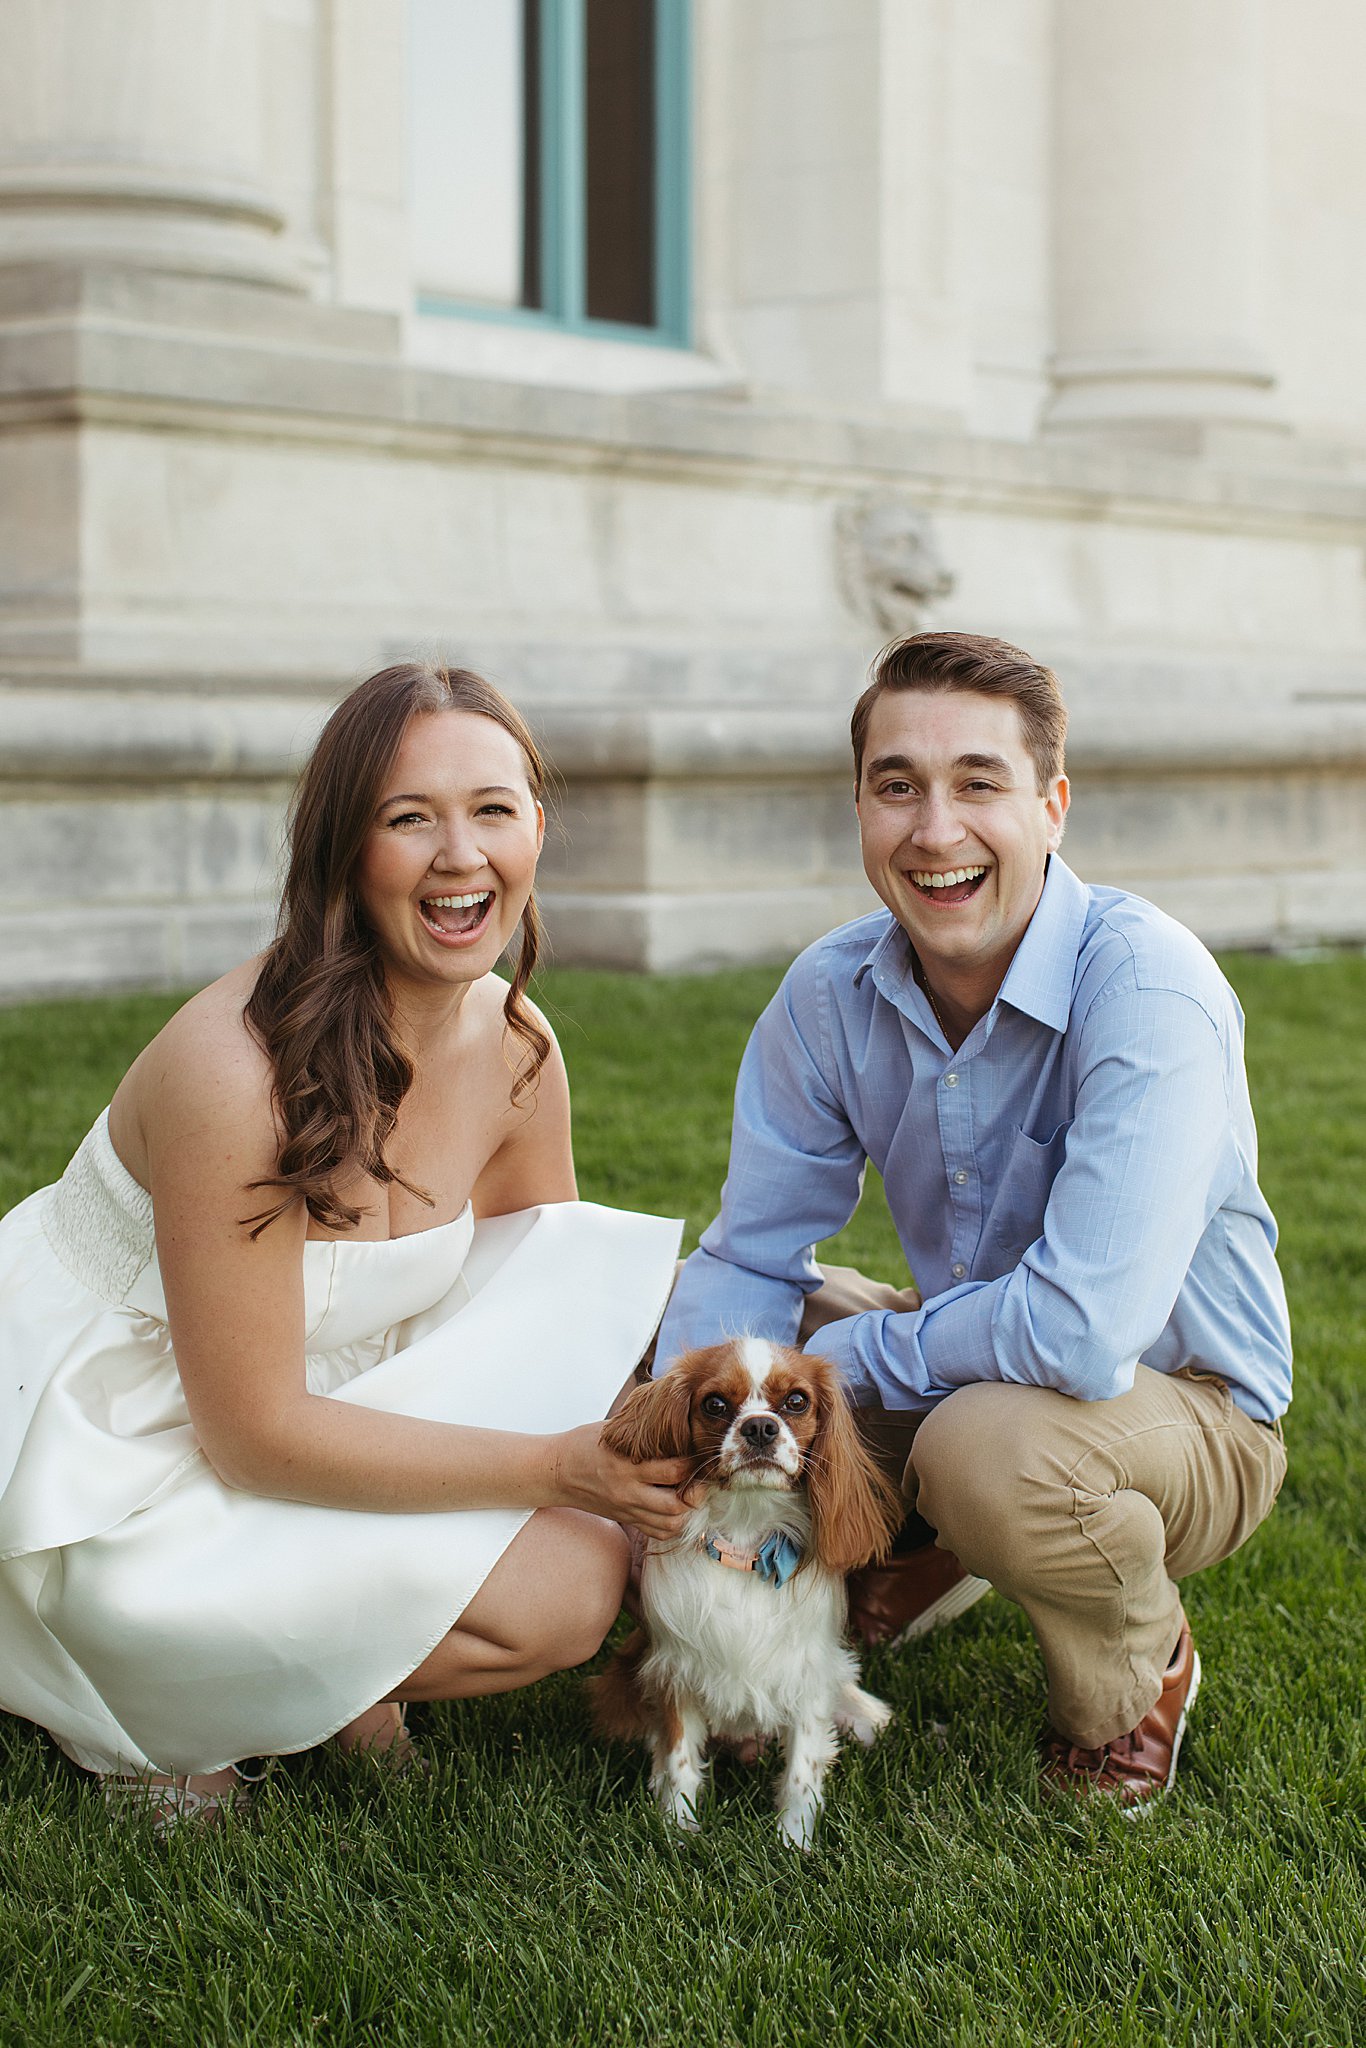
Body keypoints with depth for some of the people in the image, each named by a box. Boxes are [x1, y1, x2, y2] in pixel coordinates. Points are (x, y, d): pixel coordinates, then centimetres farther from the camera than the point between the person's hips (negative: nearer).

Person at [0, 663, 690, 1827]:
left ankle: (337, 1673, 1)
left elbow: (552, 1315, 6)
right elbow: (257, 1435, -24)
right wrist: (560, 1466, -24)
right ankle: (169, 1699, 0)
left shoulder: (516, 1048, -5)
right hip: (128, 1462, -8)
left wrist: (658, 1455, -13)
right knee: (558, 1593, -21)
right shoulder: (238, 1070, -28)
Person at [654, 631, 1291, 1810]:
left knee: (990, 1446, -37)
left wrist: (846, 1359, -23)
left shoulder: (1147, 988, -30)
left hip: (1186, 1408, -6)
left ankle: (1140, 1667, -4)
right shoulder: (832, 994, -10)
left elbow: (1083, 1332, -38)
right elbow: (750, 1257, -3)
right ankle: (946, 1548, 17)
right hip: (968, 1366, 6)